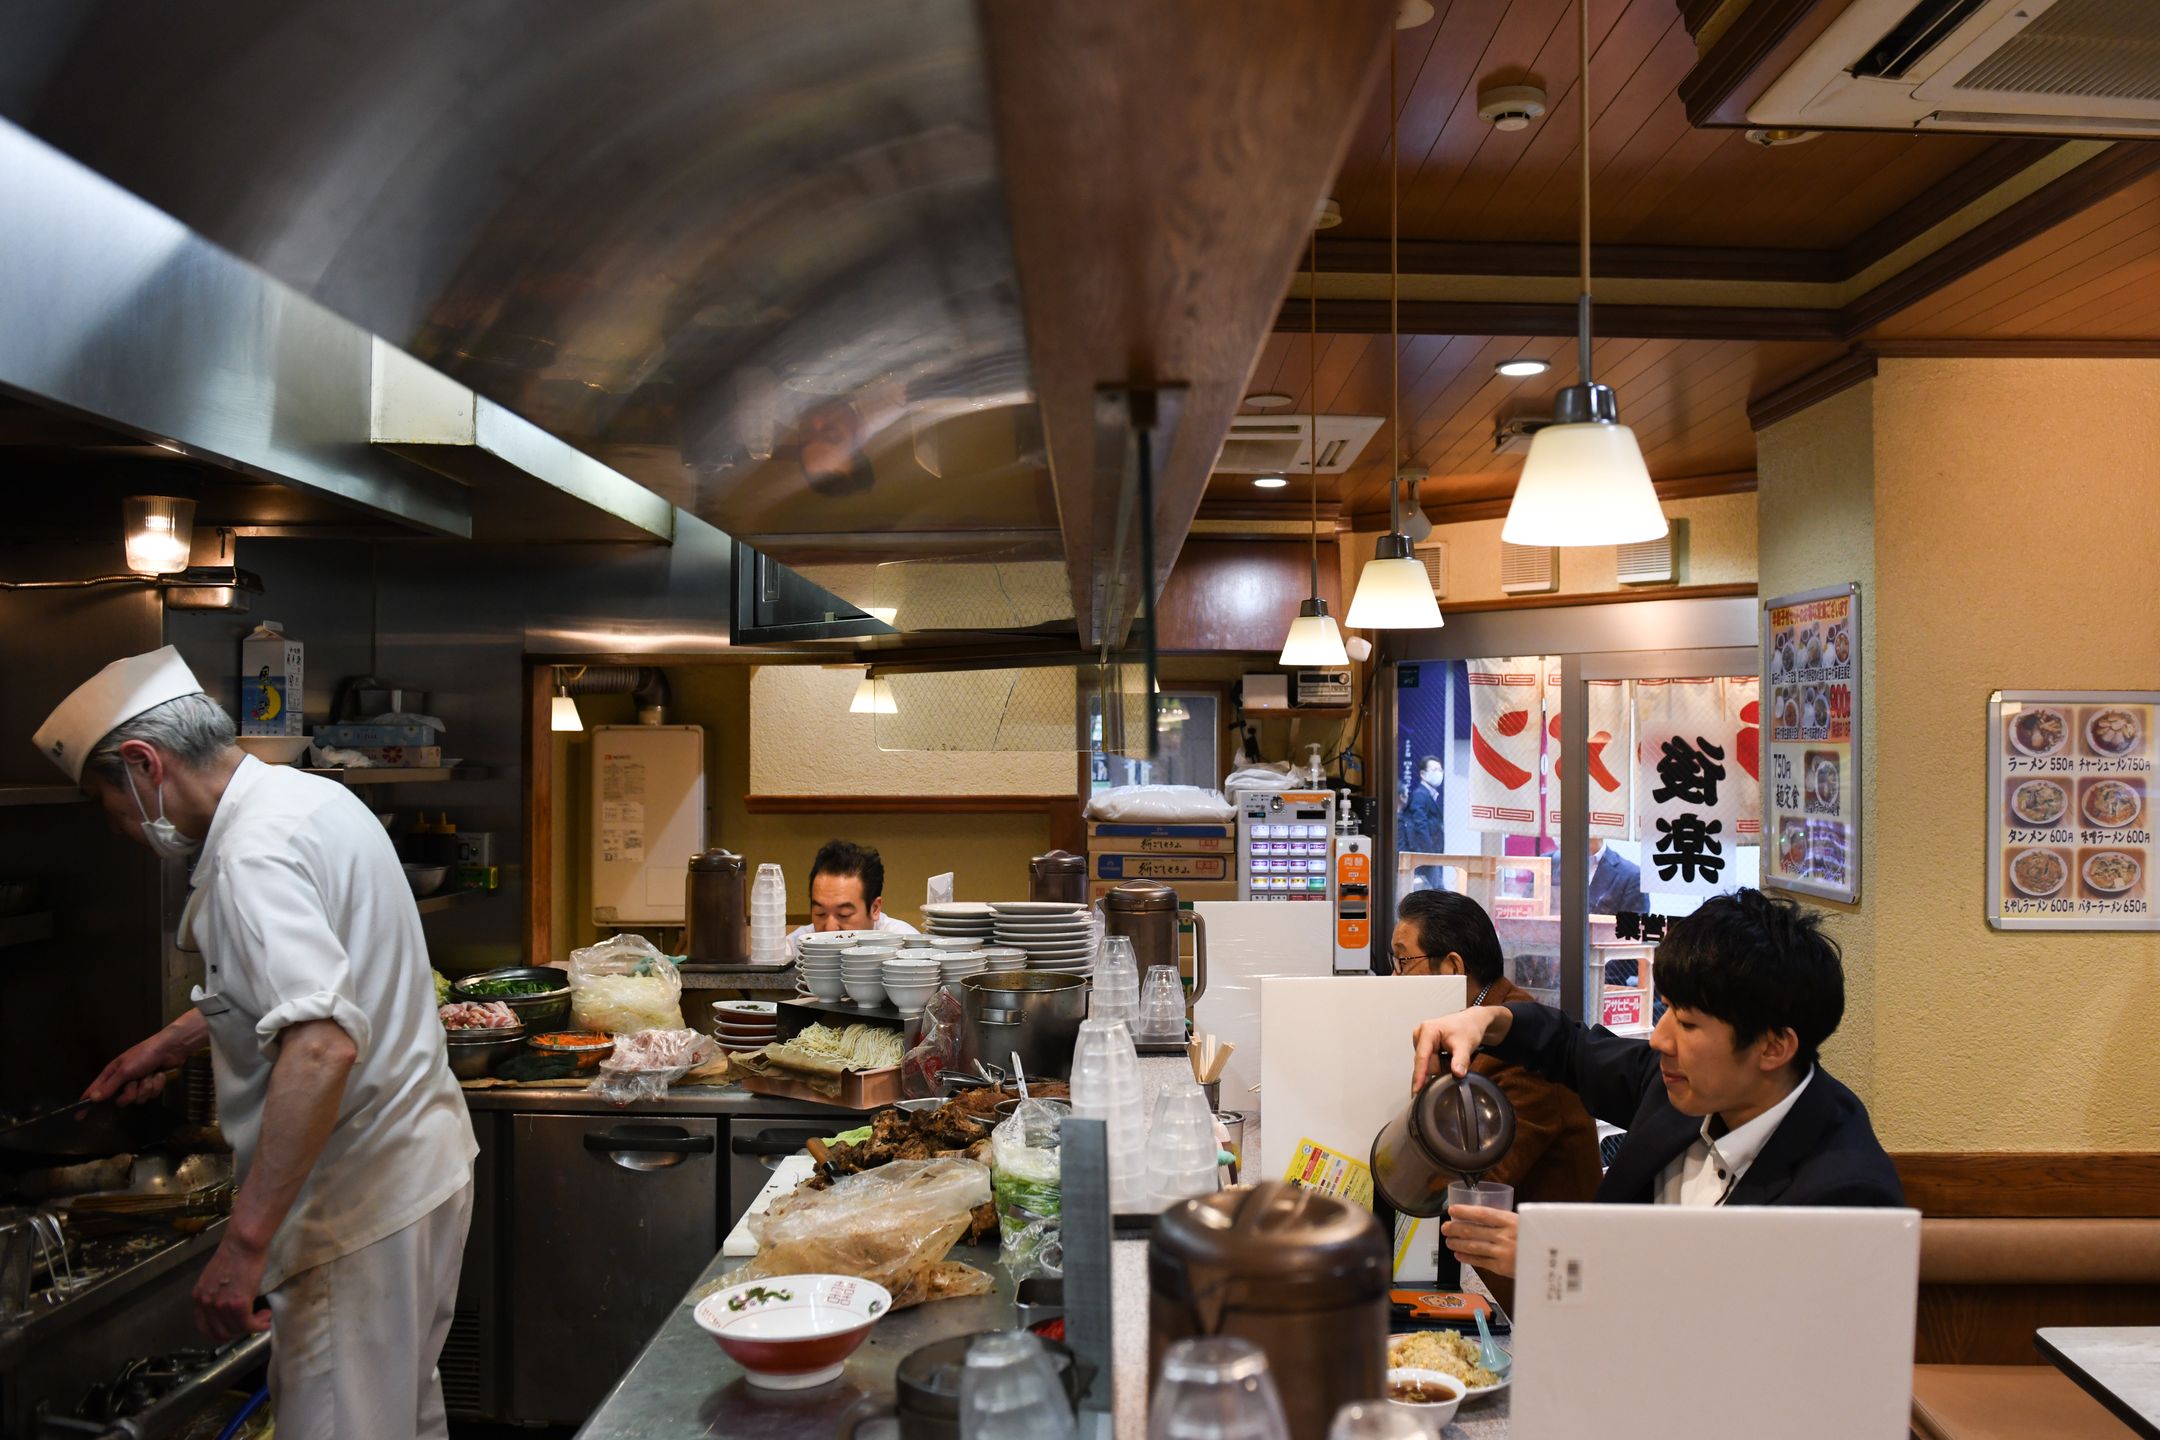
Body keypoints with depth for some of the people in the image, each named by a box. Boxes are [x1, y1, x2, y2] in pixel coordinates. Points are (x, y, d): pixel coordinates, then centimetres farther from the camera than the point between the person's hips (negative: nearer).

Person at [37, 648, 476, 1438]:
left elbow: (321, 1047, -35)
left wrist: (245, 1243, -33)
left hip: (363, 1206, -10)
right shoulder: (308, 797, 8)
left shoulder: (255, 853, -23)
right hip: (423, 1162, 10)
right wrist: (172, 1042, 30)